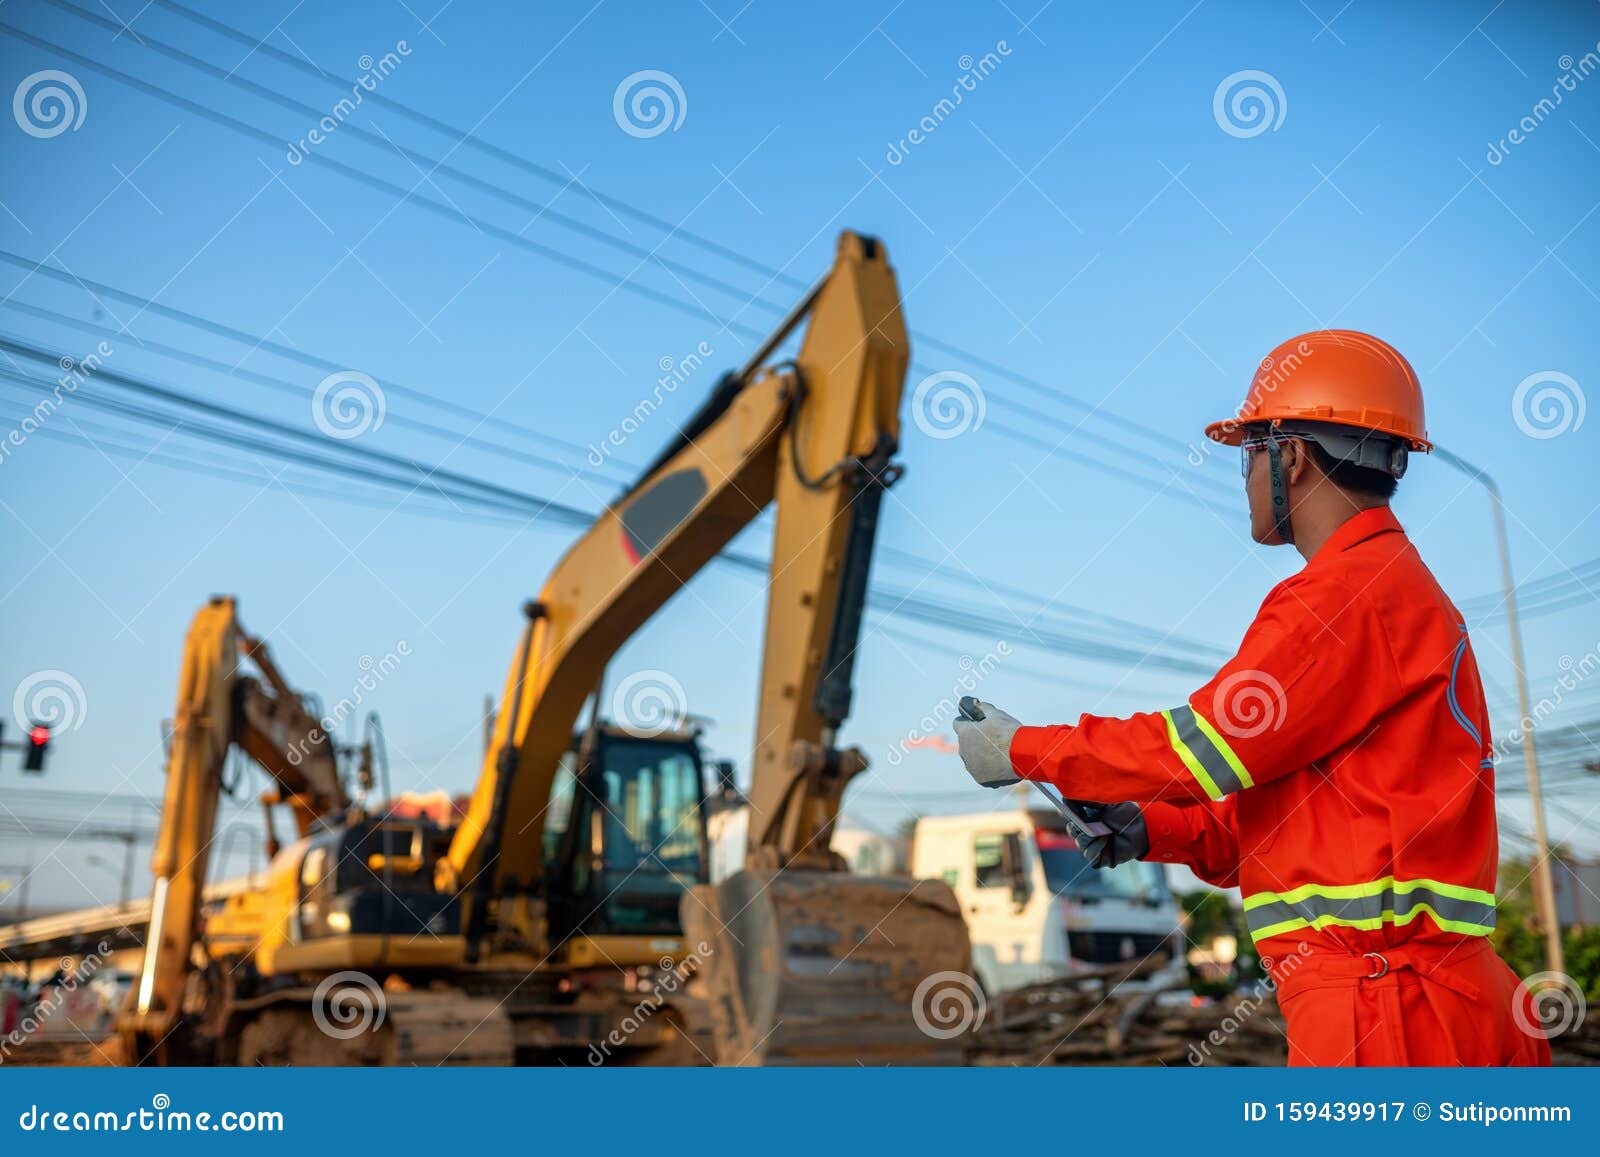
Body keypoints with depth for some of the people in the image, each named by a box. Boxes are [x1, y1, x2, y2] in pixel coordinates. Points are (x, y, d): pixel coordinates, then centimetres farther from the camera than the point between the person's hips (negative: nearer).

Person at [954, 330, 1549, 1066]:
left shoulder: (1349, 594, -13)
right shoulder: (1404, 591, 20)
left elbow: (1201, 748, -12)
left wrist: (1022, 750, 0)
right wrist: (1150, 832, 9)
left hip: (1383, 1009, -10)